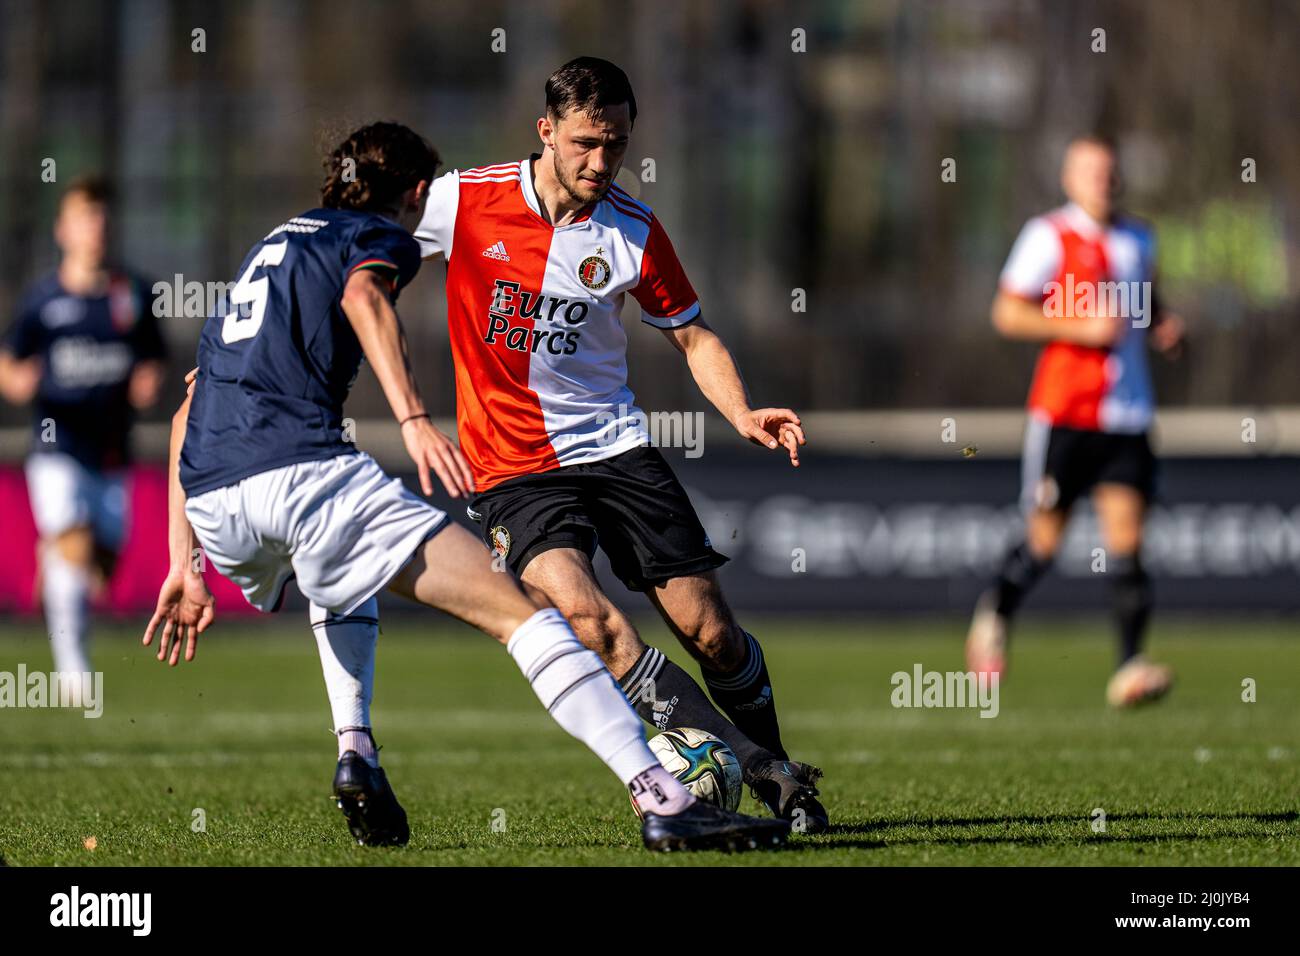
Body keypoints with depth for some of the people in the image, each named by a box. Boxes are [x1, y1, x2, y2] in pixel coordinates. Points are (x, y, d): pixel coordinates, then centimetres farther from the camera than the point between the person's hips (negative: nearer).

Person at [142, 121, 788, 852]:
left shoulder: (271, 248, 34)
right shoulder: (384, 236, 14)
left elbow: (188, 415, 30)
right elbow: (362, 297, -14)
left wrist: (185, 567, 28)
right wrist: (414, 420, -25)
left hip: (209, 502, 7)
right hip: (302, 470, -7)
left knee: (343, 582, 41)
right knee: (520, 612, -6)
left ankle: (356, 752, 20)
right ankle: (664, 800, -18)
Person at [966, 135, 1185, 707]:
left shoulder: (1139, 240, 15)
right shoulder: (1048, 236, -3)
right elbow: (1007, 313, -6)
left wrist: (1163, 329, 8)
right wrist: (1081, 328, -16)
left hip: (1128, 417, 4)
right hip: (1063, 412, -4)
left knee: (1126, 540, -8)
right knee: (1045, 539, 2)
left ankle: (1130, 666, -12)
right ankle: (994, 614, 32)